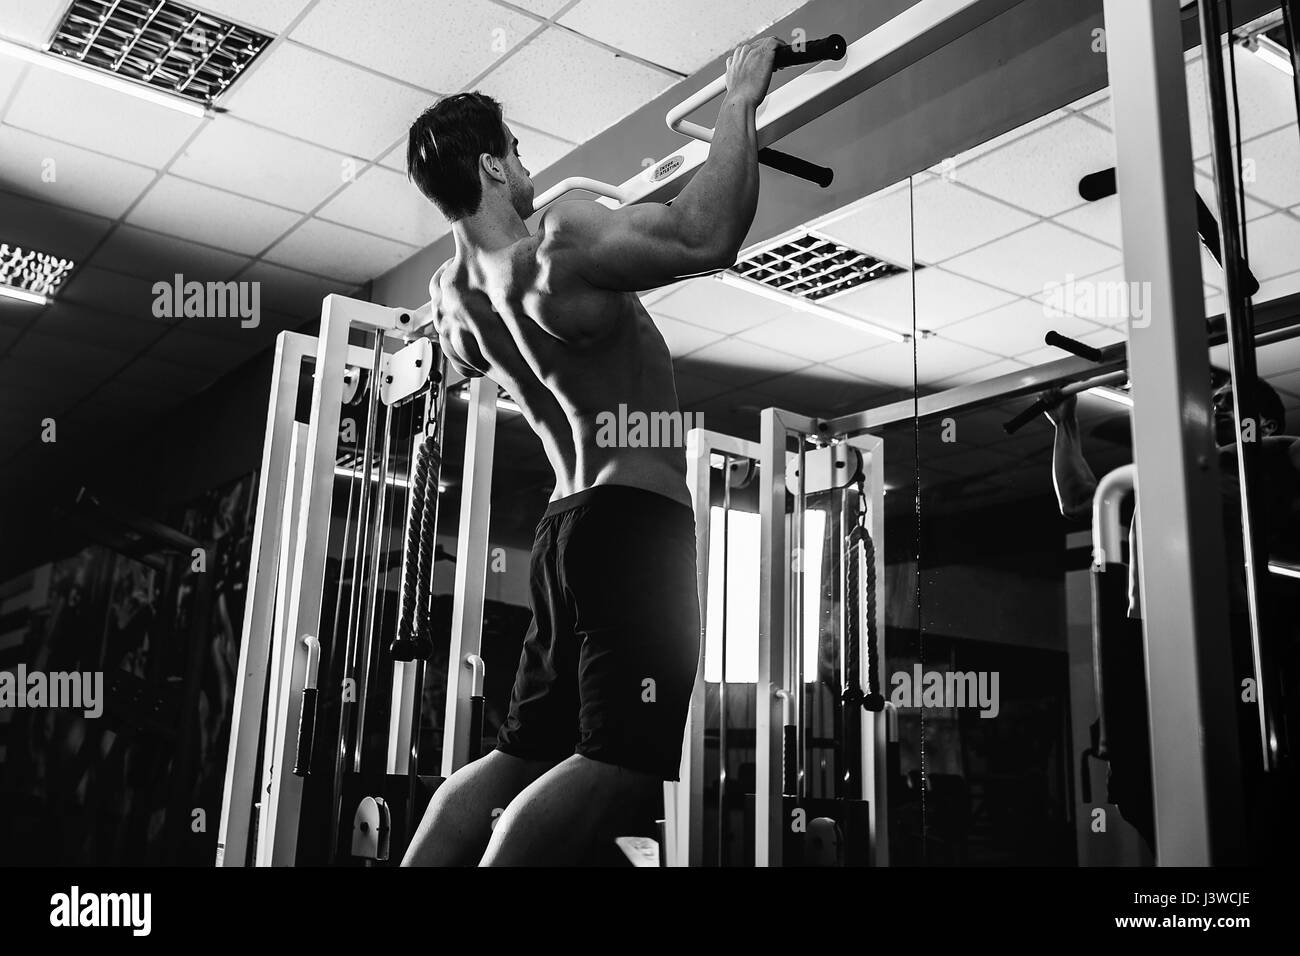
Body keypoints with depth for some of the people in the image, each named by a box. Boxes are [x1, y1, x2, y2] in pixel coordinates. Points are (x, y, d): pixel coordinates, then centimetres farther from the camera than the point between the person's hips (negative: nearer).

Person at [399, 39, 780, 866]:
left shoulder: (453, 294, 11)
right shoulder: (557, 247, -14)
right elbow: (710, 238, -22)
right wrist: (742, 101, -10)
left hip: (570, 526, 9)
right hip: (635, 523, -9)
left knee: (525, 752, 15)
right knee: (621, 762, -14)